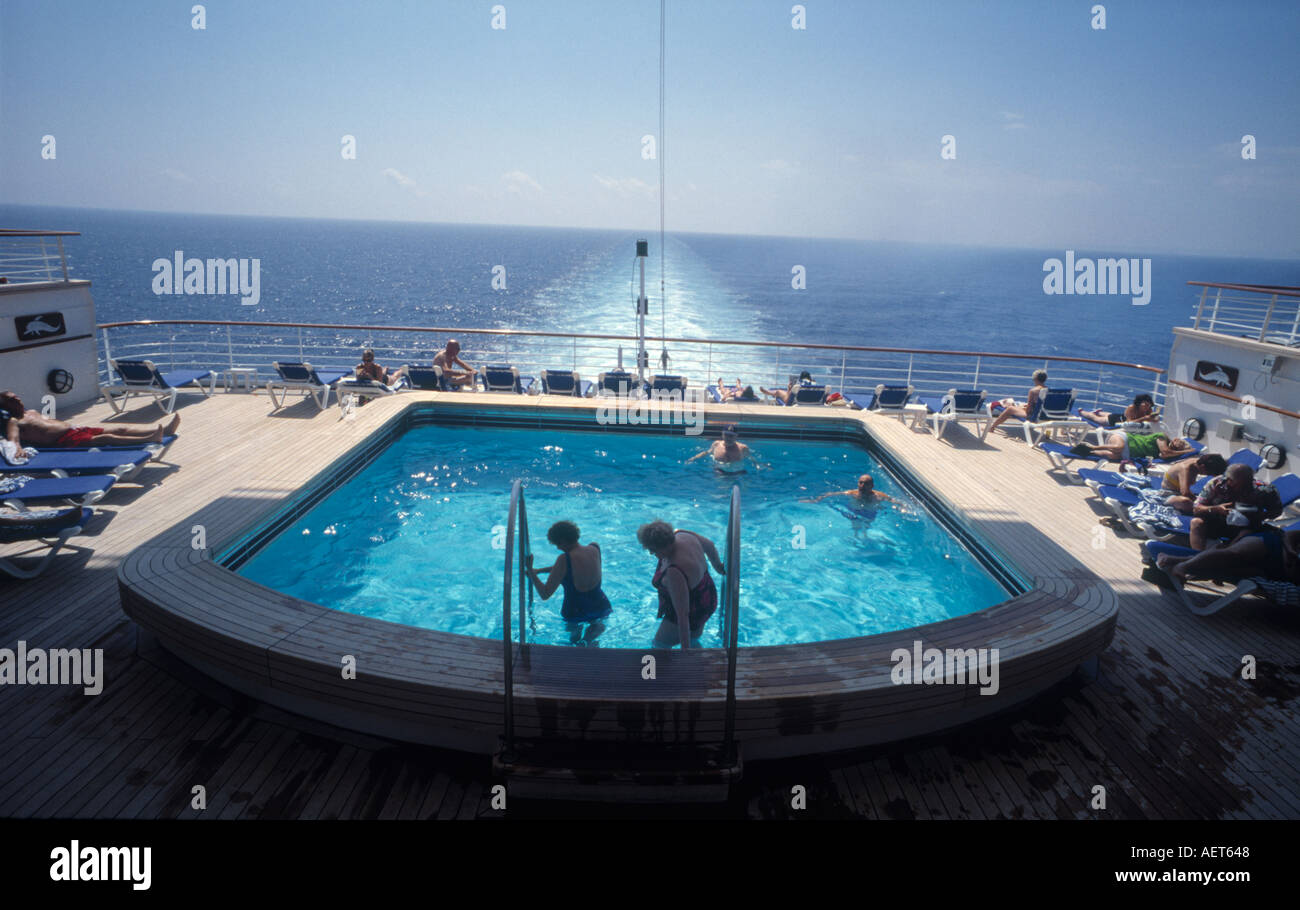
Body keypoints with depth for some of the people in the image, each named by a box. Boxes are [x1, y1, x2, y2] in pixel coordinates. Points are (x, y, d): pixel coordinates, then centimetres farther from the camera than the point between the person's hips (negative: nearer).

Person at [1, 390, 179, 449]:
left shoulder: (33, 413, 31)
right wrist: (17, 449, -32)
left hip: (76, 430, 9)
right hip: (64, 441, -9)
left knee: (121, 429, -6)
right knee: (105, 438, -30)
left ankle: (165, 429, -19)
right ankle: (150, 439, -51)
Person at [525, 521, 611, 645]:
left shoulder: (564, 559, -22)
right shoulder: (595, 548, -5)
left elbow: (545, 595, -19)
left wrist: (531, 571, -9)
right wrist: (539, 570, 14)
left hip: (574, 615, -1)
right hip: (602, 608, 1)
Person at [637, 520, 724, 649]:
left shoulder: (674, 572, -41)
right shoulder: (681, 534, -17)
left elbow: (682, 615, -37)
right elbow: (709, 545, 5)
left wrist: (685, 649, -31)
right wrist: (718, 566, 23)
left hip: (692, 614, -8)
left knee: (659, 645, 15)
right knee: (693, 640, 30)